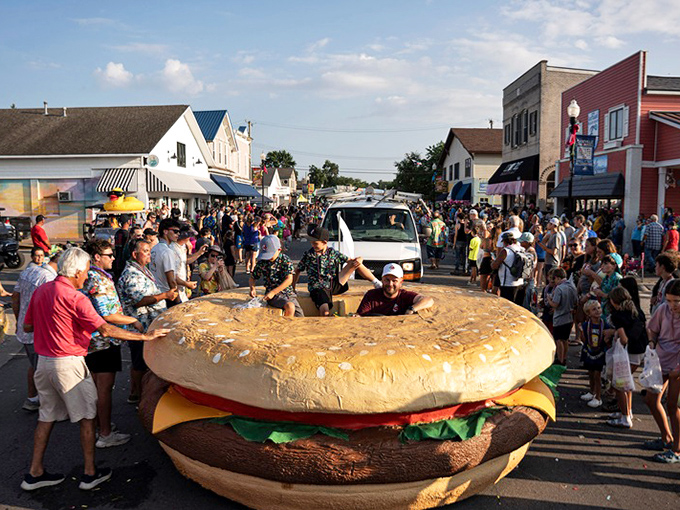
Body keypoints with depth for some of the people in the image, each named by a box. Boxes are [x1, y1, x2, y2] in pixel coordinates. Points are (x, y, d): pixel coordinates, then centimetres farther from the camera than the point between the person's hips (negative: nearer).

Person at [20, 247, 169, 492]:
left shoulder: (40, 291, 5)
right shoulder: (75, 298, -19)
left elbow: (27, 326, 13)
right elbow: (106, 330, -23)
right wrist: (145, 336, -22)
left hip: (43, 361, 8)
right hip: (68, 364, -8)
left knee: (47, 416, 19)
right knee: (87, 416, 6)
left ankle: (34, 473, 26)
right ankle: (90, 473, 13)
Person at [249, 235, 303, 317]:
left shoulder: (285, 260, -3)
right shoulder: (262, 262, 1)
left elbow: (289, 280, -12)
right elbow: (252, 278, 15)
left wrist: (273, 292, -19)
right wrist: (252, 288, -8)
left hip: (288, 292, 1)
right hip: (273, 295, -1)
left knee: (300, 317, -13)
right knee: (290, 306, -31)